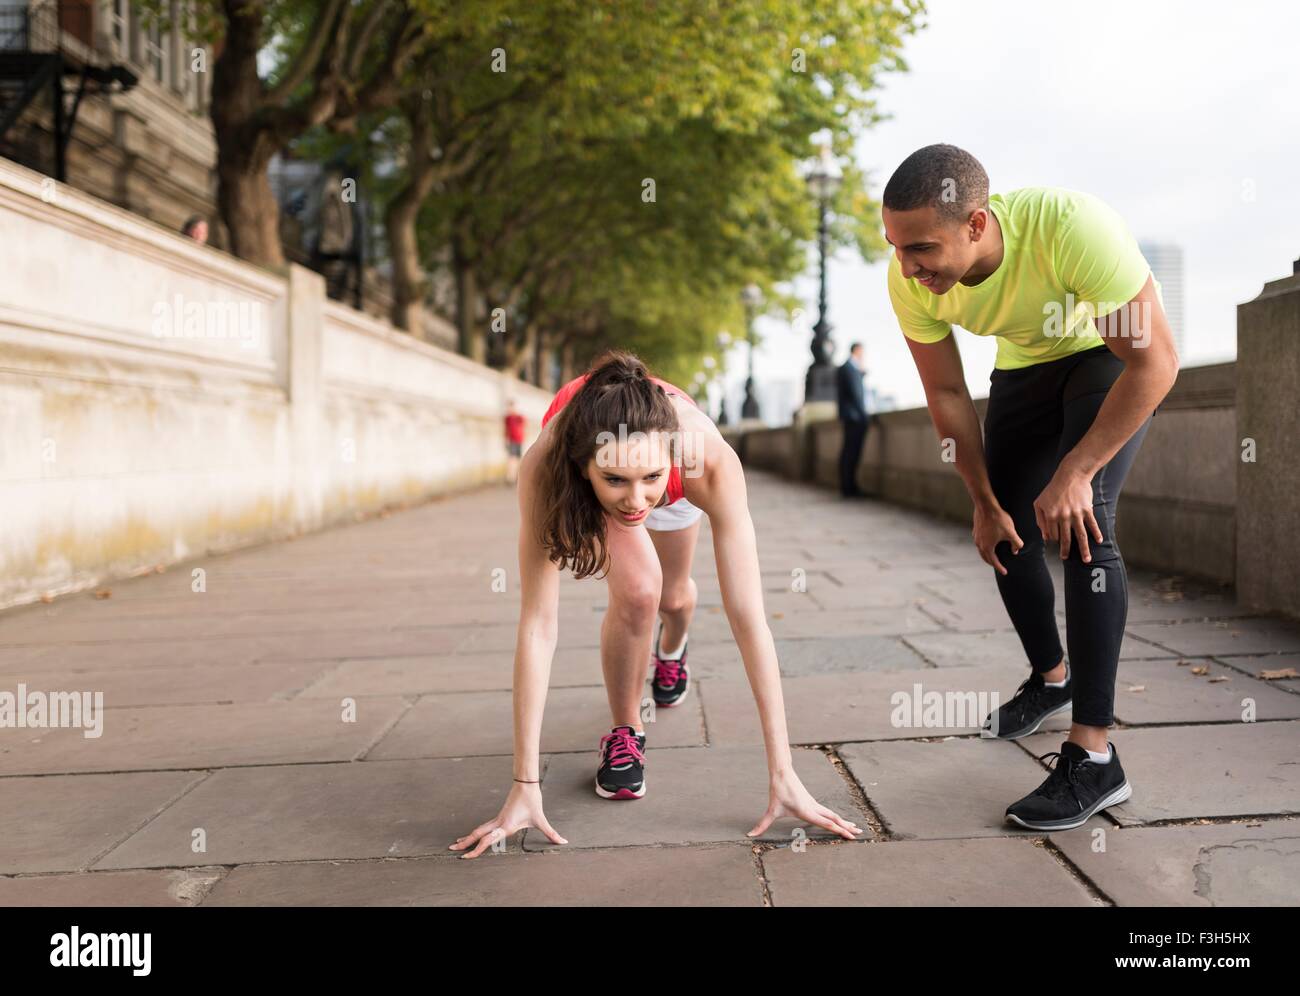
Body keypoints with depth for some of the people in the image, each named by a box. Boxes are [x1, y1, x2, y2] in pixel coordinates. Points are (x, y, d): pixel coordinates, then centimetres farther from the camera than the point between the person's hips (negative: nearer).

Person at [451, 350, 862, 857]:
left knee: (674, 597, 19)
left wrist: (782, 774, -44)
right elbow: (538, 623, -42)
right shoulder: (544, 467, -45)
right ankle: (625, 731, 2)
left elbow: (748, 618, -45)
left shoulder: (708, 458, -46)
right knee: (637, 591, -26)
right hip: (581, 484, -1)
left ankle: (672, 648, 58)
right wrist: (525, 785, -41)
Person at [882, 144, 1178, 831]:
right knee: (1008, 533, 7)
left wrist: (1076, 472, -34)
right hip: (1025, 364, 5)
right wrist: (984, 502, -4)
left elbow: (1155, 362, -32)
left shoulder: (1070, 226, -41)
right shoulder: (911, 280, -25)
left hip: (1113, 355, -5)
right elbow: (947, 395, -9)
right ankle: (1051, 678, 35)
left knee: (1081, 522, -23)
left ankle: (1093, 756, -19)